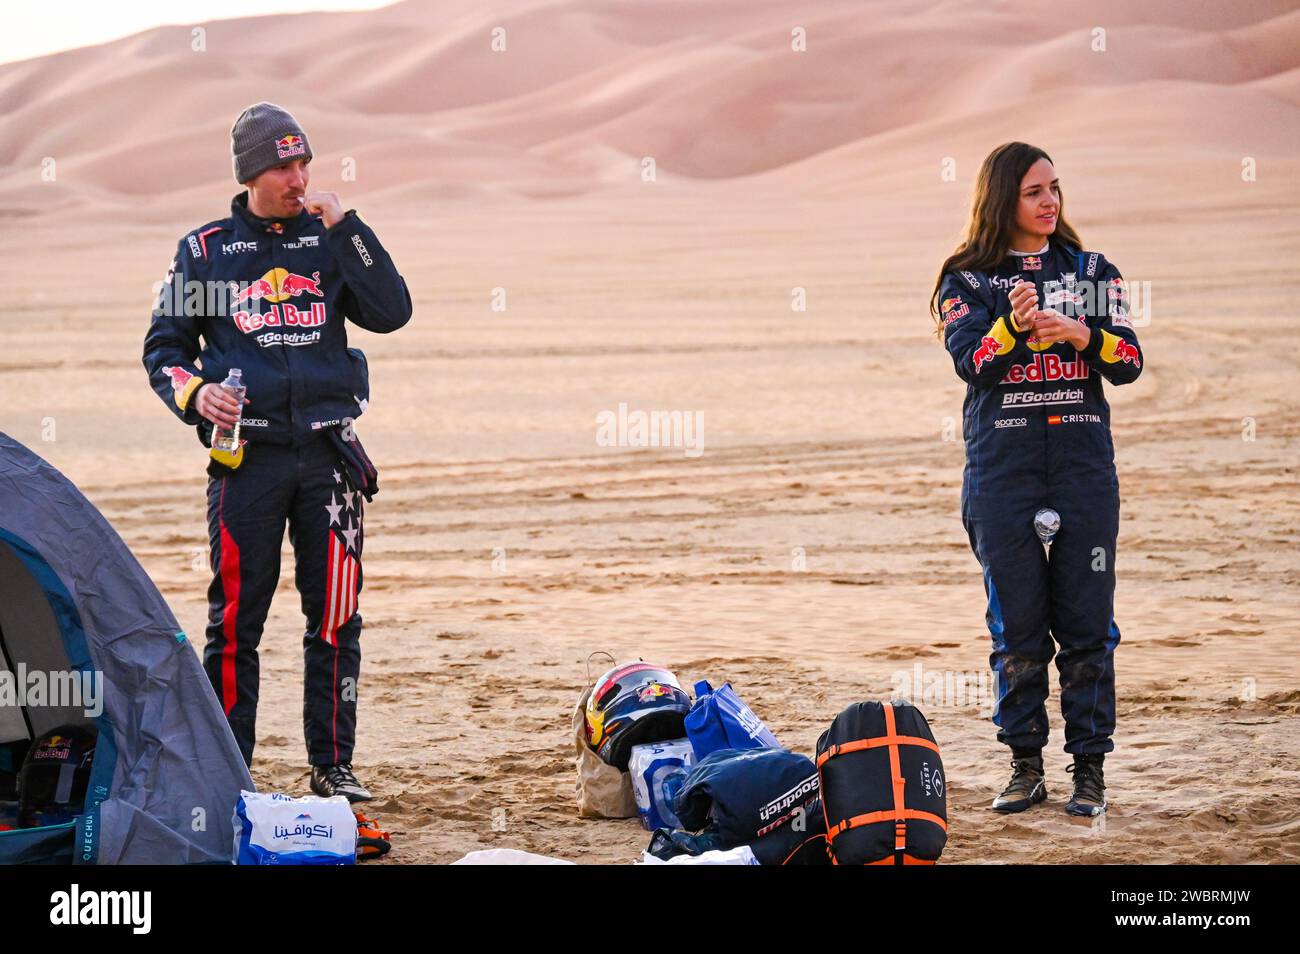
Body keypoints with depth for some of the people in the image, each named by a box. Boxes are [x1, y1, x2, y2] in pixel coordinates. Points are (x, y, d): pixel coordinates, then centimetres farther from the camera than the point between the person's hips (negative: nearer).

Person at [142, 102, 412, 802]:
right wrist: (194, 393, -9)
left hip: (328, 454, 1)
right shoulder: (205, 250, 7)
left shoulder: (330, 241, 9)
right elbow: (164, 347, 11)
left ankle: (332, 765, 12)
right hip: (247, 457, -1)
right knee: (235, 619, -1)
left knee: (336, 618, 3)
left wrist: (345, 228, -9)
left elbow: (391, 313, -5)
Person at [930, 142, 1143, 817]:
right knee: (1017, 624, 2)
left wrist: (1079, 334, -18)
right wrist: (1014, 325, -28)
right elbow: (970, 363, -10)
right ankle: (1026, 766, 11)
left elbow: (1129, 362, 1)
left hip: (1084, 464, 1)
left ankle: (1090, 767, 5)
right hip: (1002, 469, -1)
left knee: (1087, 621, -1)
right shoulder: (968, 280, 5)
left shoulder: (1093, 272, 10)